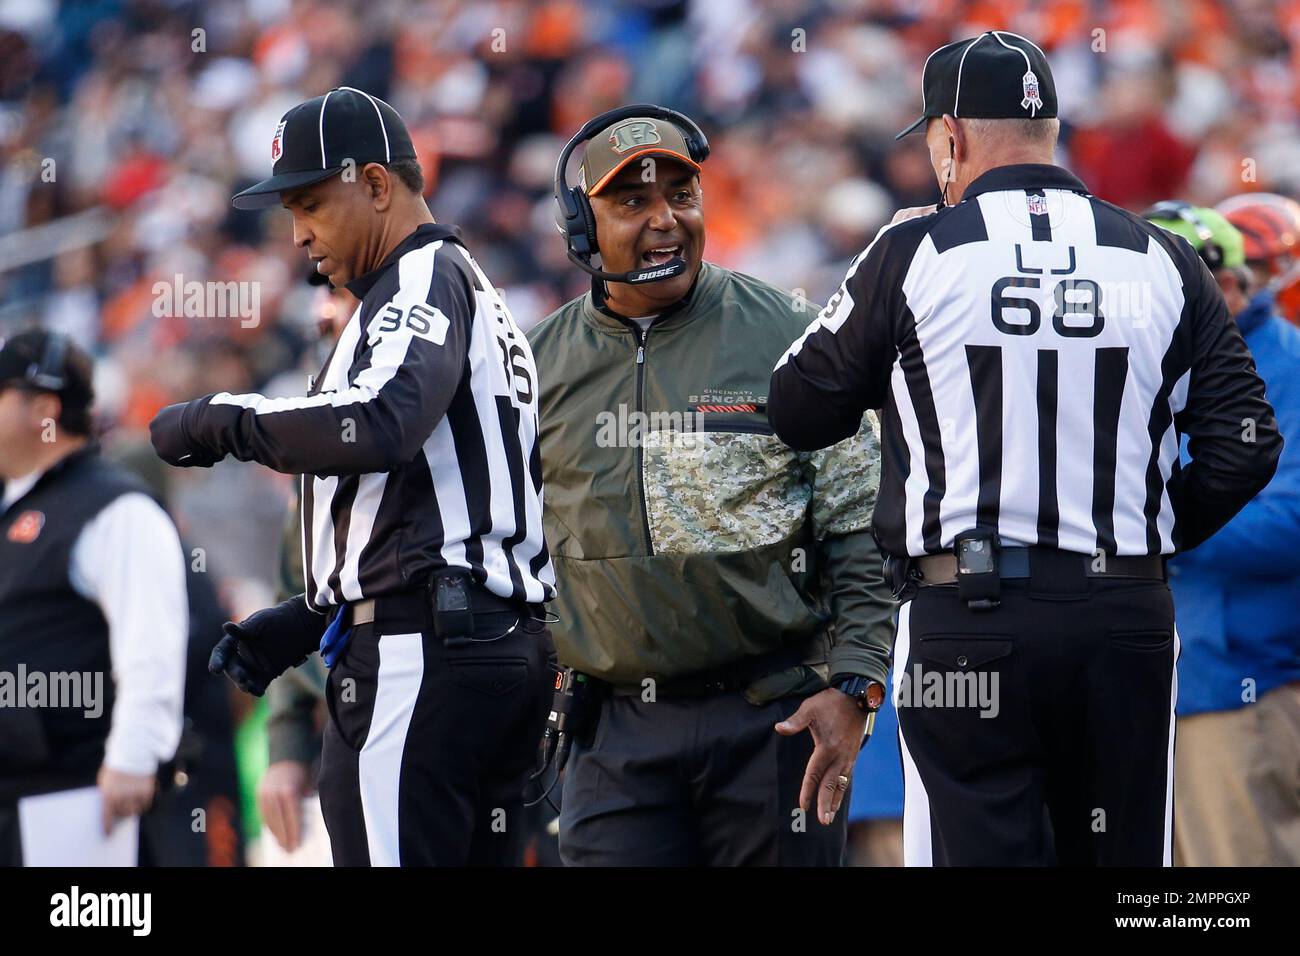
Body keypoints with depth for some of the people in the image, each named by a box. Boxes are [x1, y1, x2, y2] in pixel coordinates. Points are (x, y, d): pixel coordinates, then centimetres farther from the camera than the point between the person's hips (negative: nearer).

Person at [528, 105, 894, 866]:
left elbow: (863, 532, 0)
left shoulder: (786, 335, 2)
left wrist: (852, 689, -9)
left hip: (775, 719, -2)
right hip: (617, 734, 2)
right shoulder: (544, 365, 9)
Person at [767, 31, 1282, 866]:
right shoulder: (1161, 262, 6)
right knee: (1123, 857, 8)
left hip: (967, 618, -3)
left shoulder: (913, 254, -1)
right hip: (1129, 622, 3)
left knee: (980, 855, -3)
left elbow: (800, 414, 8)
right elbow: (1244, 444, 3)